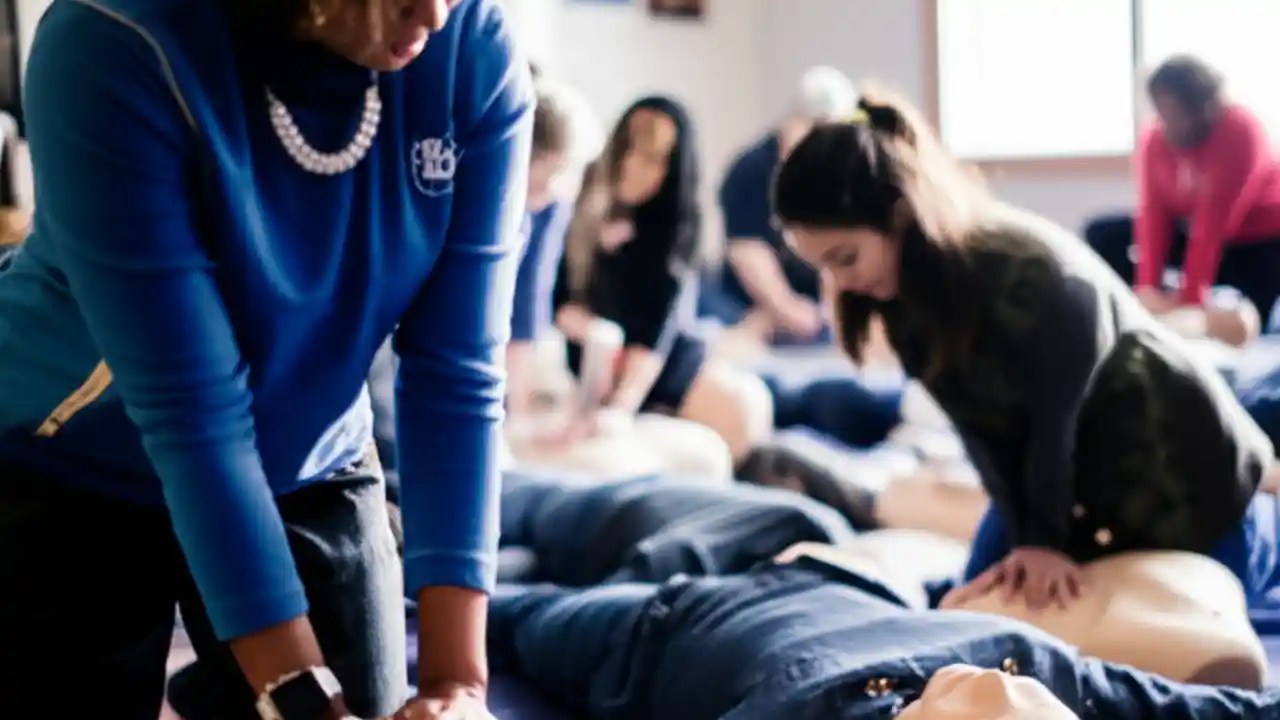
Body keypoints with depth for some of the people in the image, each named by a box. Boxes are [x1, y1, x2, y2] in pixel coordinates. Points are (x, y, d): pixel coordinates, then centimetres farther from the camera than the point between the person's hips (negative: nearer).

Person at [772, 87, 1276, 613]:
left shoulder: (1040, 277, -37)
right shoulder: (903, 287, -14)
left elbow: (1057, 423, -24)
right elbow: (979, 426, -13)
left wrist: (1045, 539, -13)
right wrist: (1027, 540, -16)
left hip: (1175, 466, -6)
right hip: (1057, 478, 6)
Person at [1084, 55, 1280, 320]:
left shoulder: (1240, 130, -28)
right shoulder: (1155, 138, -12)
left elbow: (1215, 220, -32)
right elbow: (1153, 212, -17)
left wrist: (1191, 295, -35)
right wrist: (1148, 286, -28)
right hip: (1195, 230, 6)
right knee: (1102, 236, -5)